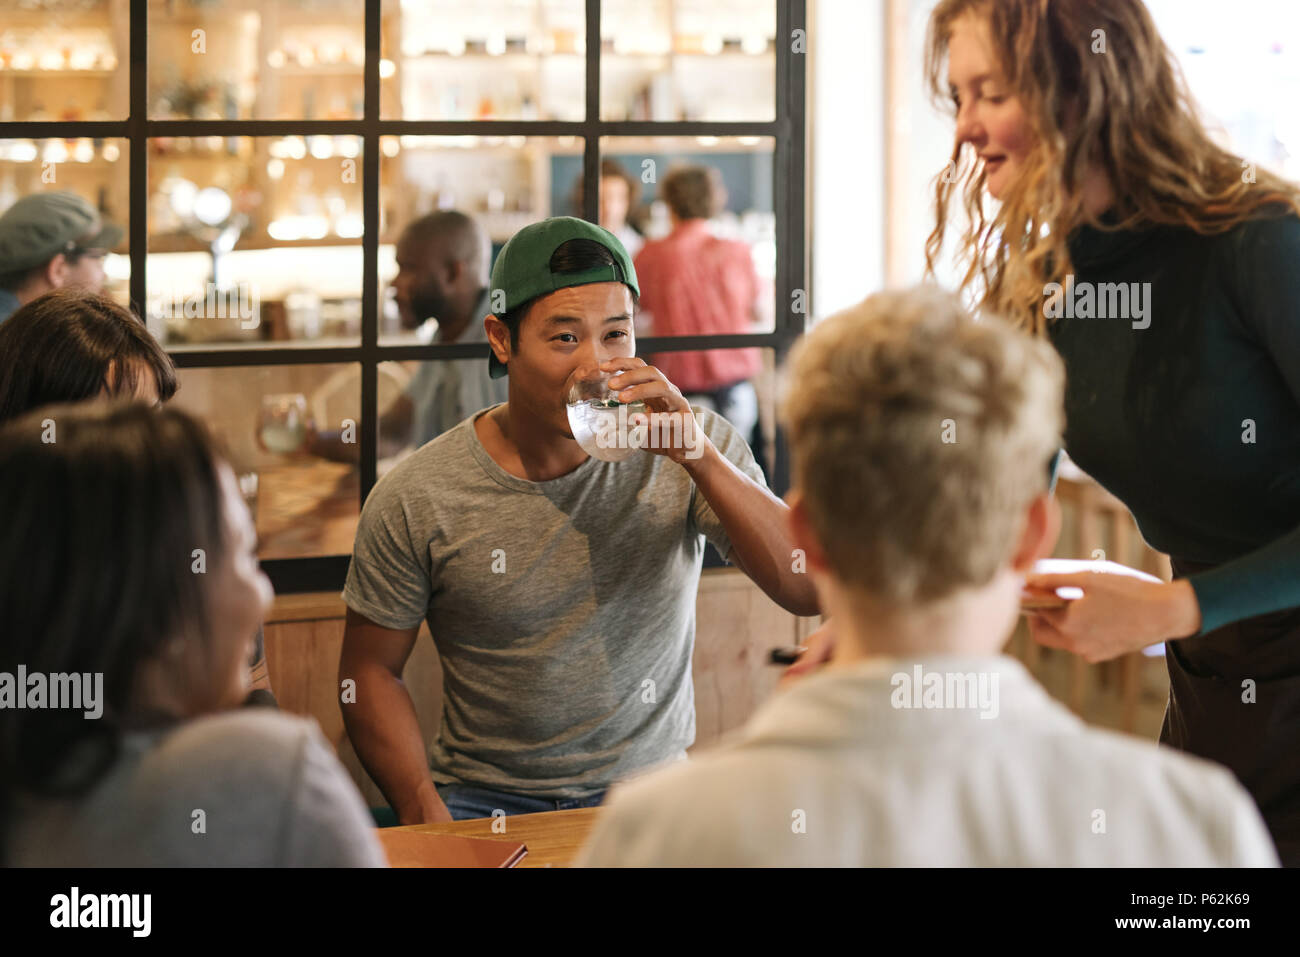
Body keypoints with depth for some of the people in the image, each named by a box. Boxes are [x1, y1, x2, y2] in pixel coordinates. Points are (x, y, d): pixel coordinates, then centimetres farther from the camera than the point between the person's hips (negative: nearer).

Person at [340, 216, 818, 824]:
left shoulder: (693, 446, -3)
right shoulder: (416, 499, -6)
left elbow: (812, 591, -11)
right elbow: (370, 670, 4)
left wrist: (700, 458, -23)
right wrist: (428, 818, -10)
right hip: (483, 797, -1)